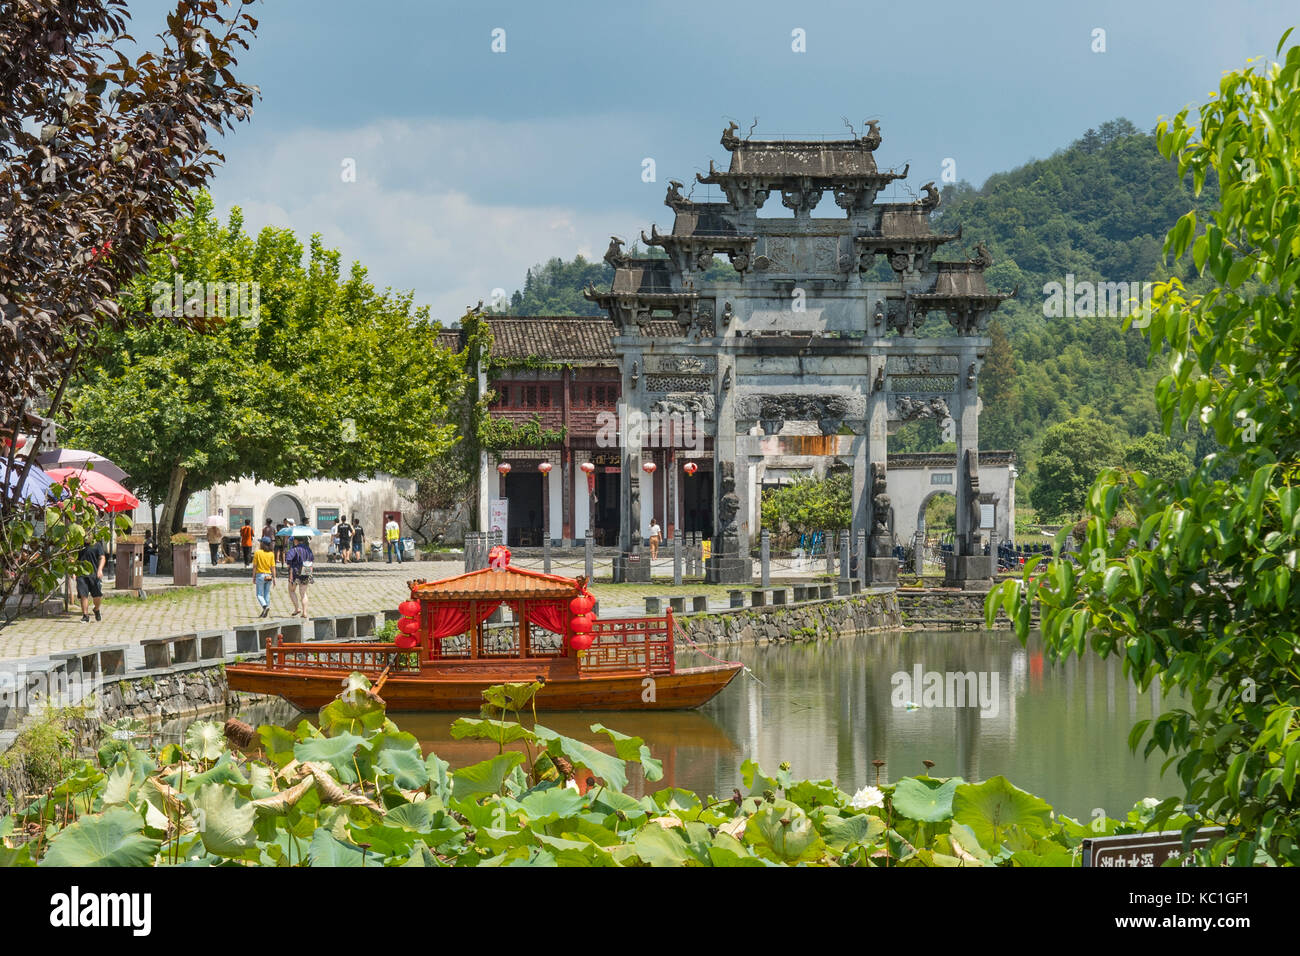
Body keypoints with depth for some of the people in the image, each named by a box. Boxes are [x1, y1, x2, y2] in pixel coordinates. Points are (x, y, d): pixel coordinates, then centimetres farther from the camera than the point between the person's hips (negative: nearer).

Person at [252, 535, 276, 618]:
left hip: (260, 575, -3)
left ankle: (265, 606, -22)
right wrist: (274, 578, 3)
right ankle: (265, 612, 13)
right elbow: (273, 567, -1)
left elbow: (254, 566, -6)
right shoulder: (271, 554, 0)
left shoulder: (258, 552, -7)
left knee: (259, 594, 2)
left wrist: (254, 577, 1)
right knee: (267, 594, 11)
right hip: (268, 576, 3)